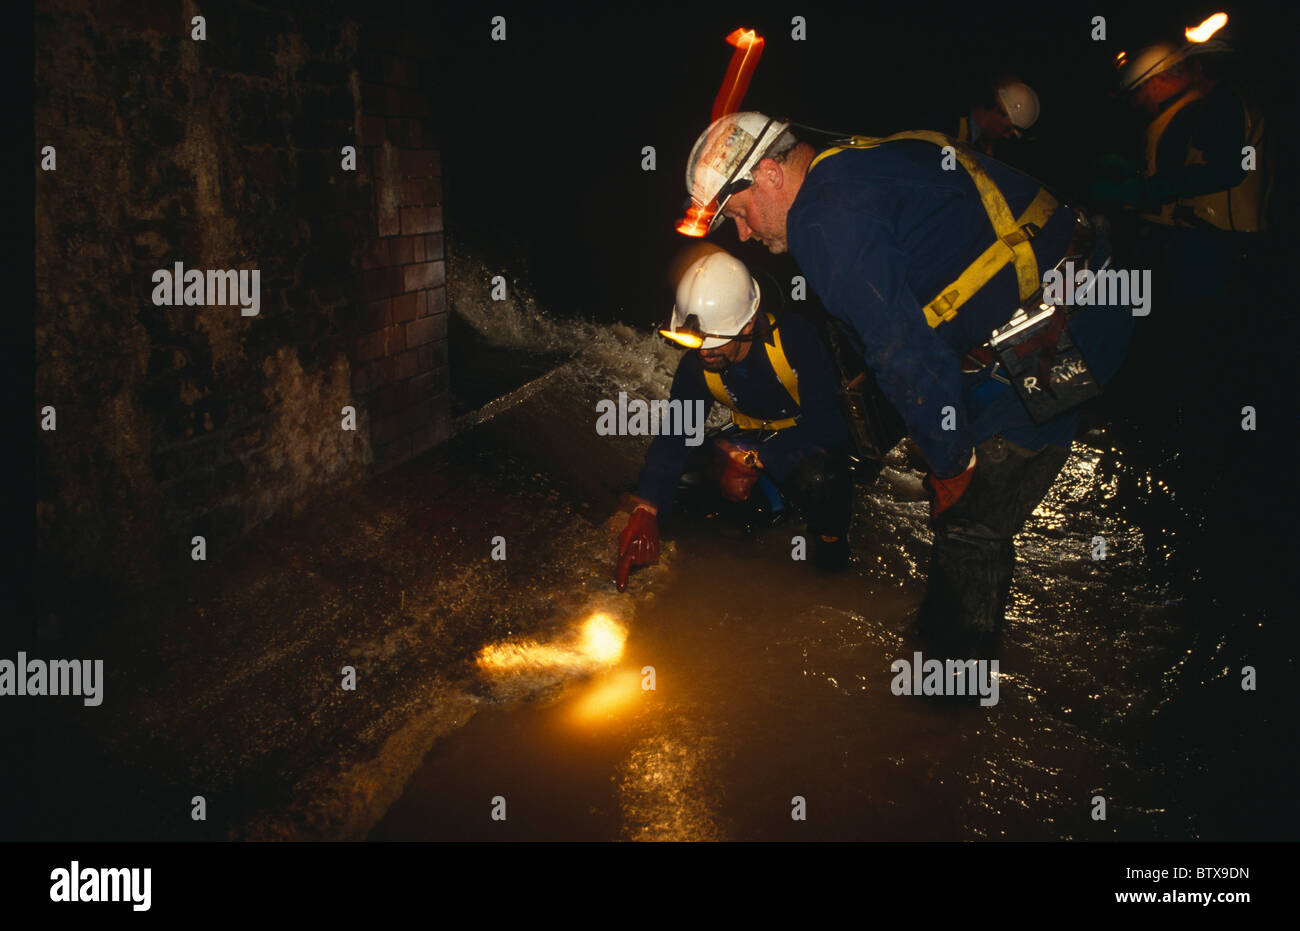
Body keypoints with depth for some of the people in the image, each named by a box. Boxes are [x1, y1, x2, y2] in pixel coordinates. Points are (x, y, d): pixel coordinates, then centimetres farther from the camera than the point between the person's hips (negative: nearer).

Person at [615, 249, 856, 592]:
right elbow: (673, 434, -13)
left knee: (817, 478, -37)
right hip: (760, 434, 5)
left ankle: (831, 537, -5)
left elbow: (826, 423, -30)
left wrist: (754, 458, -36)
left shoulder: (794, 338, -30)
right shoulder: (696, 365, -14)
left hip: (823, 436, -5)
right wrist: (644, 511, -25)